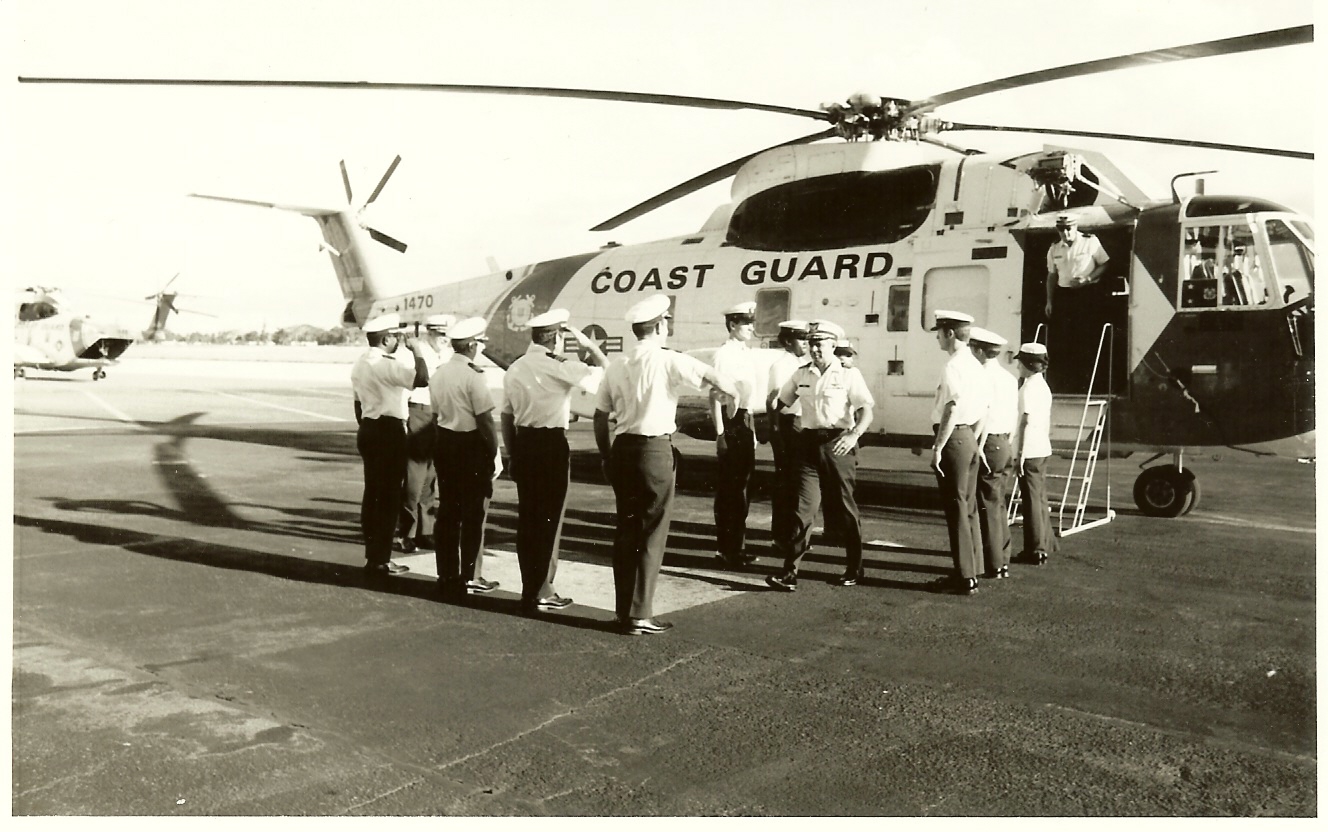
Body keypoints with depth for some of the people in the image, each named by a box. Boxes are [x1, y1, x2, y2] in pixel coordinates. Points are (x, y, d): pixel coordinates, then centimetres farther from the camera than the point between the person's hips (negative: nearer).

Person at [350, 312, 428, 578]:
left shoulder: (360, 363, 13)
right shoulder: (386, 365, -18)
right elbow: (422, 379, -28)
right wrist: (416, 350, -15)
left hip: (368, 429, 10)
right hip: (388, 432, -10)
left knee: (372, 493, 15)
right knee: (388, 497, -3)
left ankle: (373, 555, 23)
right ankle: (379, 560, 0)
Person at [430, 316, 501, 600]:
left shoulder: (438, 373, 6)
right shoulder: (472, 376, -17)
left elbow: (436, 413, 9)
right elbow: (485, 420, -17)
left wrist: (442, 447, 14)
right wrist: (493, 453, -8)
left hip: (444, 442, 7)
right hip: (470, 446, -7)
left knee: (447, 510, 12)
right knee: (473, 513, 3)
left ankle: (447, 576, 20)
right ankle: (469, 578, 9)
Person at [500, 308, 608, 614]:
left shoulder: (515, 368, 9)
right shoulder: (559, 368, -13)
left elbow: (507, 416, 12)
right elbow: (604, 371, -10)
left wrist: (513, 455, 18)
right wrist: (587, 343, 2)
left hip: (524, 444, 7)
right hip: (552, 445, -7)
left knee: (527, 517, 13)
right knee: (549, 518, 2)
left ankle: (530, 588, 22)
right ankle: (541, 591, 7)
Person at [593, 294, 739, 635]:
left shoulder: (617, 366, 8)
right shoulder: (668, 360, -8)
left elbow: (600, 416, 10)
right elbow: (715, 378, -15)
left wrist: (606, 455, 19)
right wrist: (735, 393, 6)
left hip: (623, 448, 6)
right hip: (655, 449, -6)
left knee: (626, 528, 14)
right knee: (652, 532, 2)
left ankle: (623, 609, 21)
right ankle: (640, 614, 4)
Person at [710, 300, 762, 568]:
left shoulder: (747, 355, 15)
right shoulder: (724, 354, -10)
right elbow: (715, 394, -16)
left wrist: (752, 429, 19)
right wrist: (720, 432, -21)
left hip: (746, 423, 9)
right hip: (731, 421, -9)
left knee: (743, 487, 14)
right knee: (728, 488, -1)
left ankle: (736, 546, 26)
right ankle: (726, 549, 8)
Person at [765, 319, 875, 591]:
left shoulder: (849, 374, -2)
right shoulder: (800, 375, 10)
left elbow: (866, 411, -9)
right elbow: (780, 402, 21)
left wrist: (853, 435, -24)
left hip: (838, 444, -3)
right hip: (809, 443, 3)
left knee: (843, 507, 7)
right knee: (805, 505, -5)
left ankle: (854, 569, 23)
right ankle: (790, 572, -6)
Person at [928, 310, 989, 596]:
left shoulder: (954, 366, -15)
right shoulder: (975, 366, 13)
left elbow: (952, 410, -22)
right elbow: (983, 411, 16)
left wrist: (938, 447, -20)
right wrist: (972, 439, 21)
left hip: (953, 438, -9)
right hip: (970, 439, 9)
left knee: (956, 508, -3)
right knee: (968, 506, 16)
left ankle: (965, 577, 1)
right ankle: (970, 570, 25)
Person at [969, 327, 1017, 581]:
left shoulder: (983, 376, -12)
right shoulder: (1009, 378, 14)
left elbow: (984, 415, -19)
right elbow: (1014, 416, 16)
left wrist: (979, 448, -15)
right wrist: (1006, 441, 20)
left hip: (988, 443, -9)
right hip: (1005, 444, 9)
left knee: (987, 505, -3)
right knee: (999, 504, 14)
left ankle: (993, 565, 1)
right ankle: (1002, 562, 20)